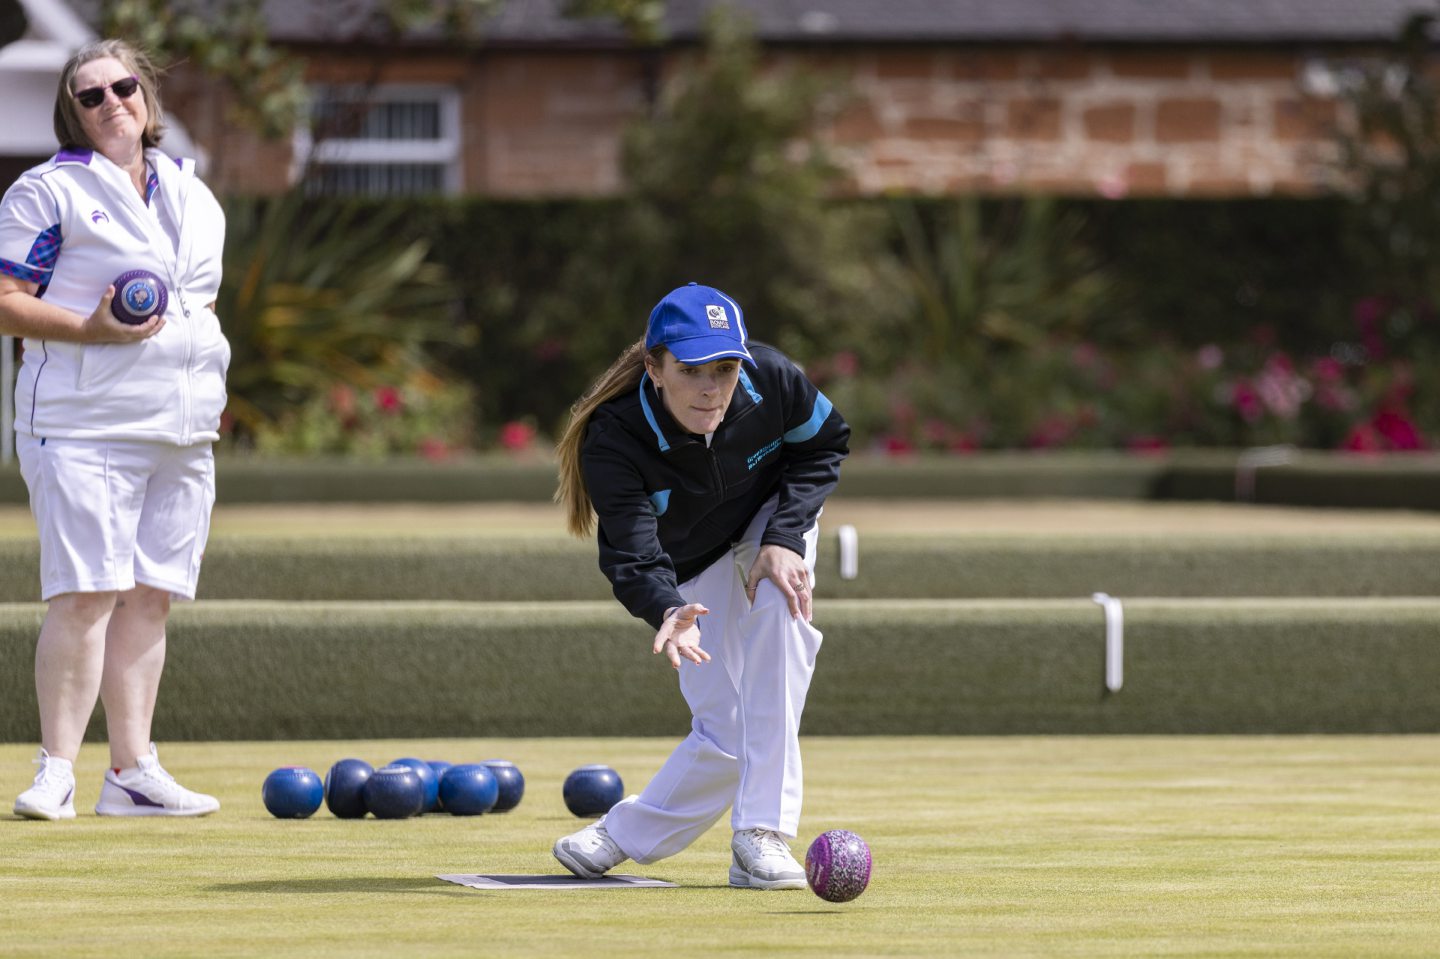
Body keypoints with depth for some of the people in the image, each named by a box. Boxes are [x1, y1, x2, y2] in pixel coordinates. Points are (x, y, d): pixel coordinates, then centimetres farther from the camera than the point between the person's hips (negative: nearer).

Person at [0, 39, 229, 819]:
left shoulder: (194, 198, 18)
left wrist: (210, 388, 13)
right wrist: (90, 329, -20)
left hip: (183, 432, 6)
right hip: (83, 425, -6)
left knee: (150, 597, 5)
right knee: (85, 593, -12)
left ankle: (132, 771, 8)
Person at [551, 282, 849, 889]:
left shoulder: (772, 380, -29)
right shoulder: (613, 441, -35)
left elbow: (824, 445, -9)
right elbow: (634, 557, -41)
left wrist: (785, 536, -23)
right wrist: (668, 612, -64)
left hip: (771, 523, 1)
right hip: (693, 573, -1)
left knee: (780, 604, -32)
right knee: (726, 736, -11)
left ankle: (762, 835, -28)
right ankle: (624, 834, 19)